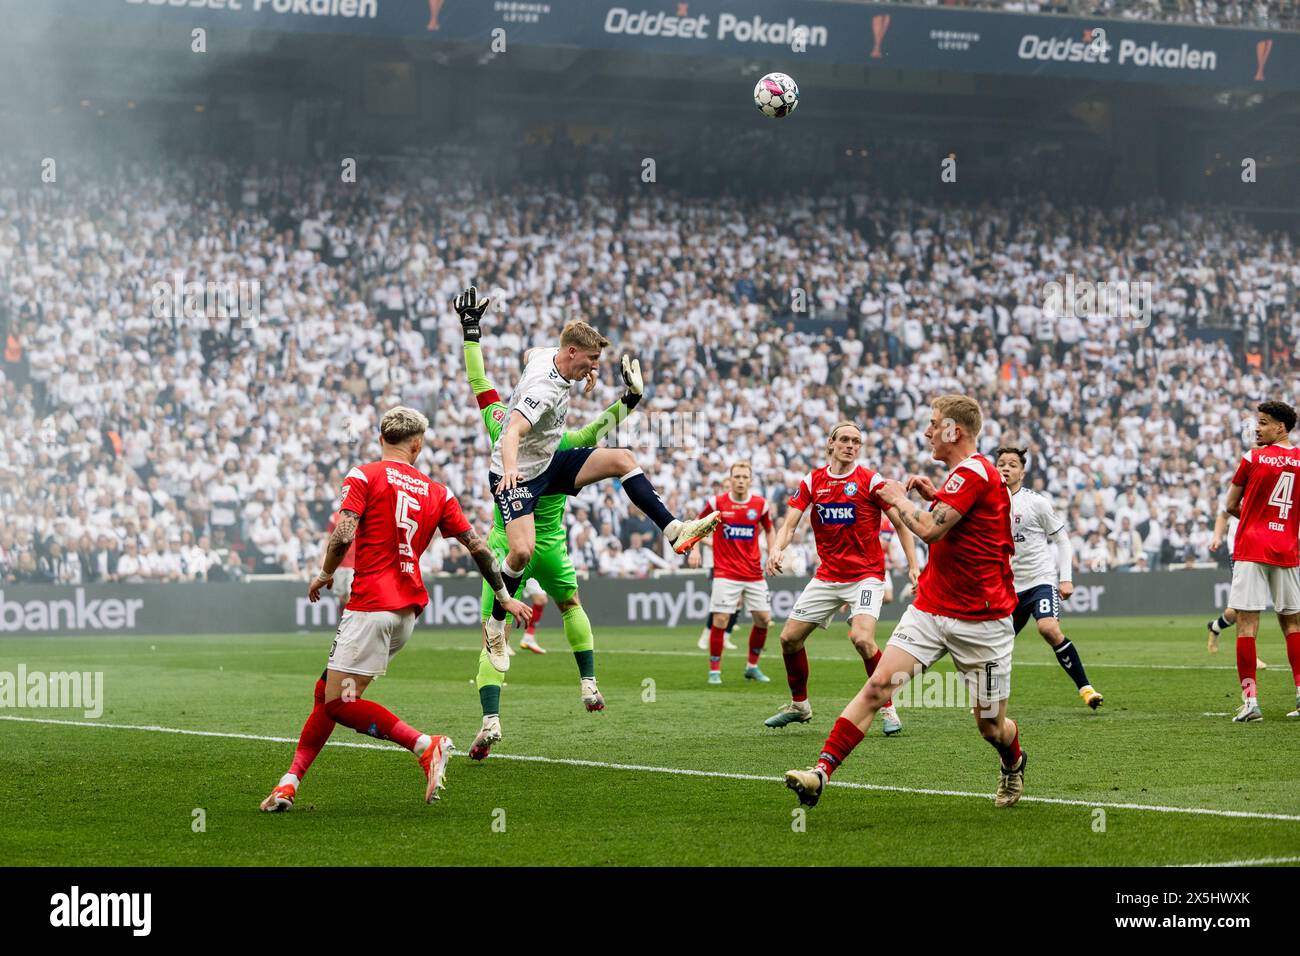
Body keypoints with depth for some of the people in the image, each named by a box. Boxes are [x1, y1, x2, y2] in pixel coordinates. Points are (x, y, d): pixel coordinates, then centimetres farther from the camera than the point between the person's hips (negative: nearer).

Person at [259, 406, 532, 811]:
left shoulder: (363, 476, -1)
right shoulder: (437, 492, 14)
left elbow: (343, 535, -13)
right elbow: (476, 546, 15)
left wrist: (325, 573, 6)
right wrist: (505, 596, 24)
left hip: (371, 605, -7)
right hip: (408, 609, 7)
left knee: (339, 702, -9)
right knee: (327, 691, 12)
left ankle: (425, 745, -19)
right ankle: (290, 782, 8)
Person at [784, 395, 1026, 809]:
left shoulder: (973, 473, -17)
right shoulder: (961, 473, 12)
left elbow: (929, 529, -24)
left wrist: (899, 499, -6)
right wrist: (934, 494, 15)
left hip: (981, 619, -8)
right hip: (930, 608, 8)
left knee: (991, 725, 6)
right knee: (877, 685, -10)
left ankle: (1014, 766, 39)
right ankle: (821, 771, -18)